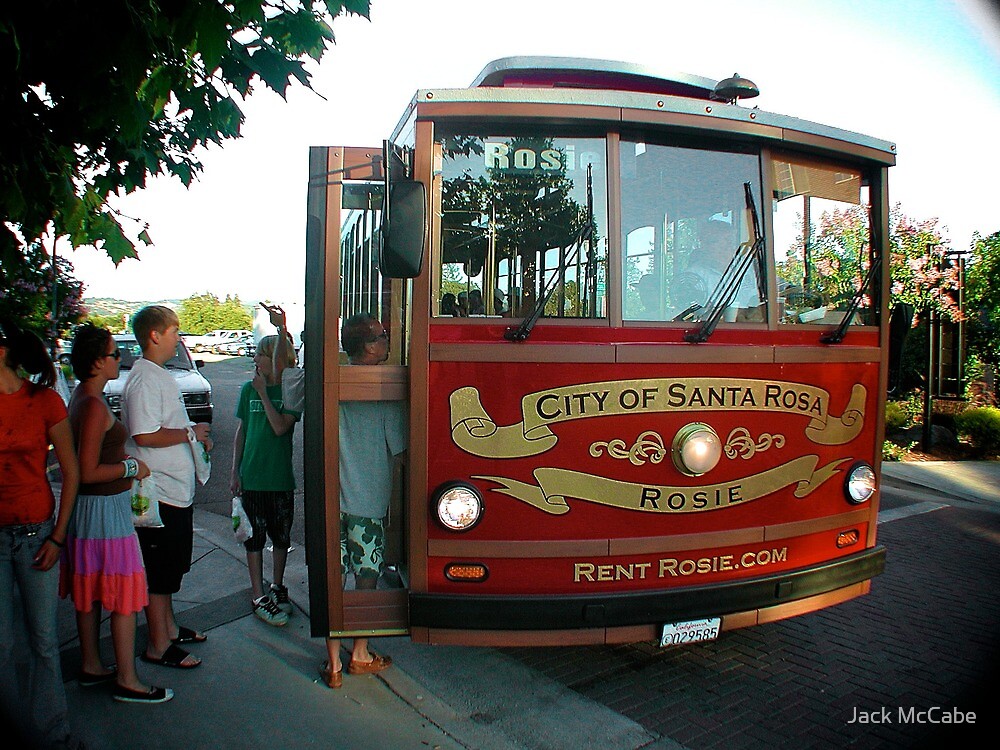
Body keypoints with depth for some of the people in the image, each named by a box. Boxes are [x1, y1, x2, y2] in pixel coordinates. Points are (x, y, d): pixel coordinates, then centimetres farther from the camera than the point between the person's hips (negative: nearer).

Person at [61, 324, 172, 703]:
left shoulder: (83, 398, 9)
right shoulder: (94, 405, -22)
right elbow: (88, 472, -24)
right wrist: (131, 467, -12)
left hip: (89, 507, 10)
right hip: (105, 509, -10)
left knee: (90, 593, 19)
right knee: (123, 596, -1)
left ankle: (91, 666, 32)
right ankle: (127, 681, 8)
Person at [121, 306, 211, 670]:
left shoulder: (161, 376, 14)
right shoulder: (144, 380, -19)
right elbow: (144, 435, -27)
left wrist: (194, 435, 7)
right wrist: (190, 433, -16)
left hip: (176, 488, 10)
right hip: (159, 491, -10)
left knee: (171, 567, 21)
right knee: (159, 572, 2)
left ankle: (169, 628, 35)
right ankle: (158, 647, 14)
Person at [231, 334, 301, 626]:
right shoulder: (248, 389, 3)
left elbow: (281, 427, -19)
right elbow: (241, 431, 8)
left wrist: (264, 393, -18)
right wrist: (235, 472, 5)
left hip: (281, 478, -1)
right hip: (251, 478, 2)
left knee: (281, 537, 12)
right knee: (254, 538, 7)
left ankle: (277, 587, 31)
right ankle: (258, 596, 18)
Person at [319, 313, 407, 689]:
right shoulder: (386, 394, -14)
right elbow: (399, 449, -8)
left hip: (331, 498, 3)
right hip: (369, 500, -3)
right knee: (367, 577, 13)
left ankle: (333, 662, 18)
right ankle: (360, 654, 27)